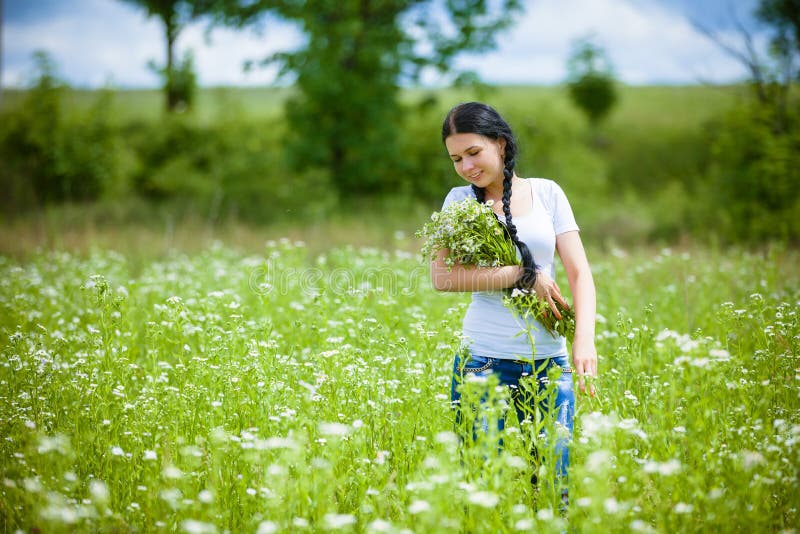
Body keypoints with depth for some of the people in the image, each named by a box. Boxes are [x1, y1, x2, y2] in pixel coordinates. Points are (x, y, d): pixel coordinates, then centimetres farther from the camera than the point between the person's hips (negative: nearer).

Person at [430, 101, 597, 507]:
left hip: (550, 362, 1)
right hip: (484, 361, -1)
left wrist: (584, 339, -13)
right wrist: (524, 275, -12)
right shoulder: (461, 200, 5)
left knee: (554, 483, 0)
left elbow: (579, 272, 3)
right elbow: (441, 276, -9)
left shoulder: (546, 193, 8)